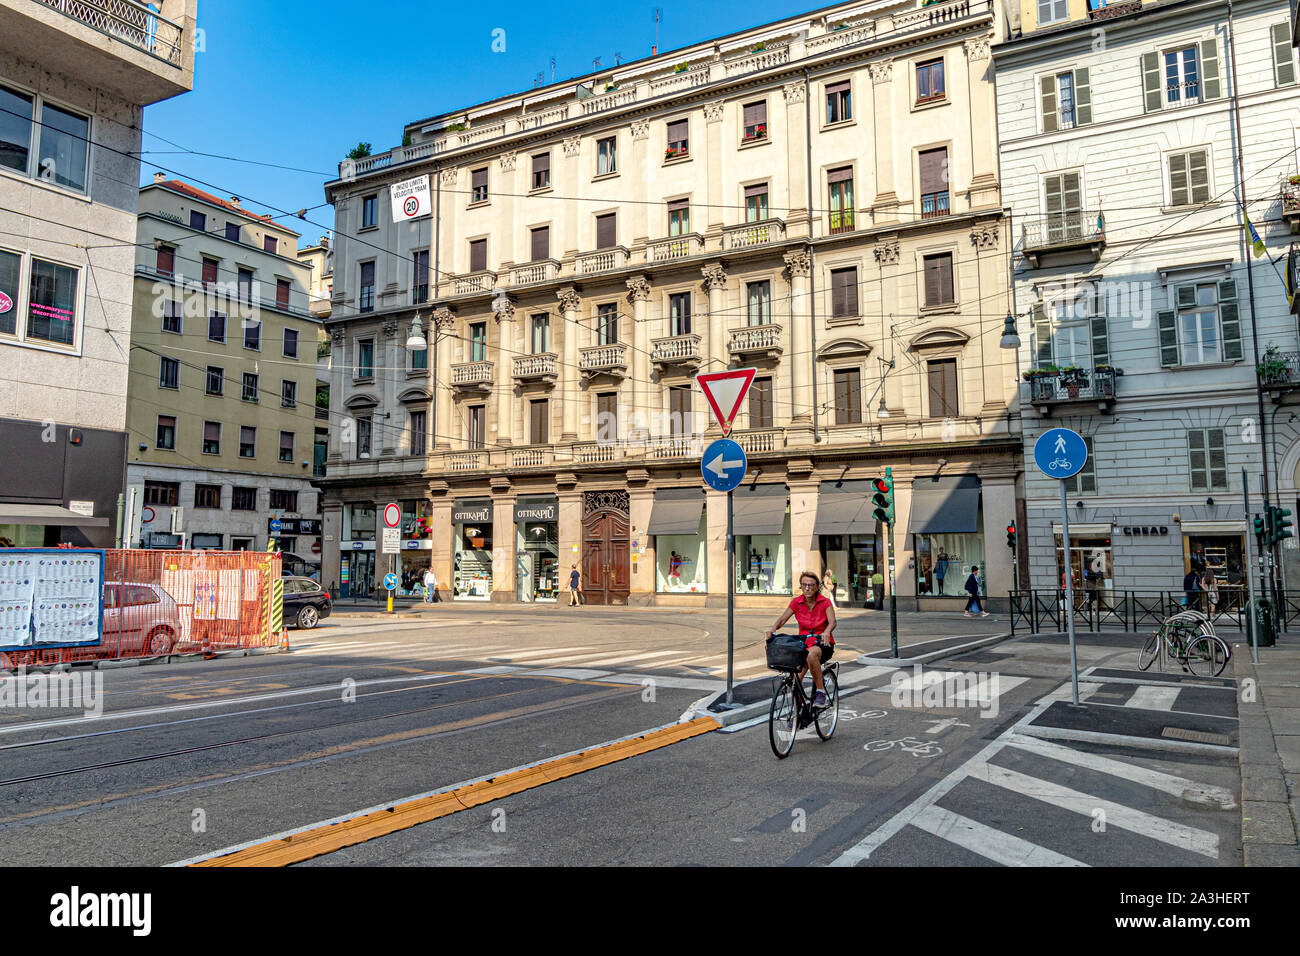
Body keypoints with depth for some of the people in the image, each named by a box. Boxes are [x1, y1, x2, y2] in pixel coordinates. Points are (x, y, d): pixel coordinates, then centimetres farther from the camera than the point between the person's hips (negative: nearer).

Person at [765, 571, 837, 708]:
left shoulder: (825, 602, -7)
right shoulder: (797, 602, 1)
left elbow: (832, 622, -22)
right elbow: (782, 619, -4)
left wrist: (826, 632, -44)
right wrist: (772, 630, -25)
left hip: (822, 643, -3)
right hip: (803, 642, 3)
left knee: (812, 654, -39)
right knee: (796, 679, -12)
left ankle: (821, 691, -22)